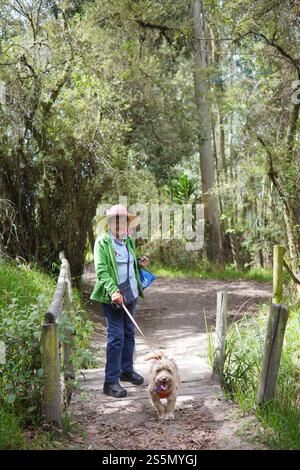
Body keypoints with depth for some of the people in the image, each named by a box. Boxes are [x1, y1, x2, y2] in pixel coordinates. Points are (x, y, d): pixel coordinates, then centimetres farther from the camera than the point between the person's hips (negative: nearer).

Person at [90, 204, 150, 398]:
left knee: (129, 334, 17)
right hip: (113, 298, -7)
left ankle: (127, 370, 33)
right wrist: (113, 291, -29)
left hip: (131, 295, 7)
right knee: (116, 337, -8)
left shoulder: (129, 241, 13)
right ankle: (111, 382, -1)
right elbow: (101, 271, -16)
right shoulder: (102, 242, -8)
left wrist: (140, 263, 5)